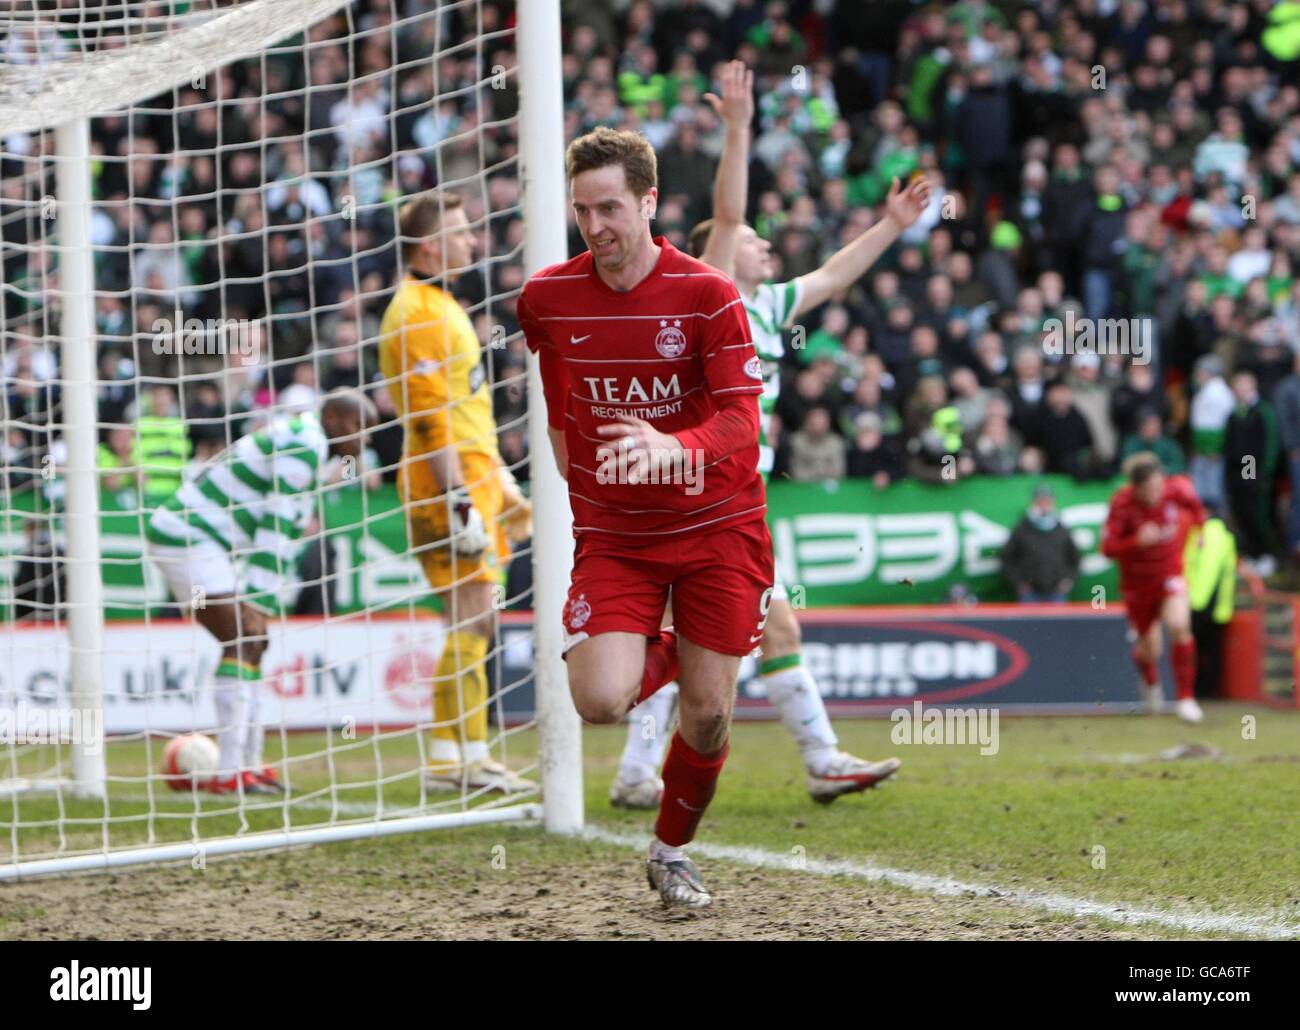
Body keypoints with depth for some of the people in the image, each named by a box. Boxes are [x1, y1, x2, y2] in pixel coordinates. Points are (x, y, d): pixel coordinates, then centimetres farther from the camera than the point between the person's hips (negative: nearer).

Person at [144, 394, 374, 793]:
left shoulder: (310, 449, 18)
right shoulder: (304, 445, -15)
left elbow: (289, 534, 15)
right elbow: (276, 529, -19)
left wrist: (261, 604, 9)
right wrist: (257, 603, -20)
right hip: (186, 537, -11)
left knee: (255, 642, 12)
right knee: (242, 642, -16)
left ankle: (248, 763, 15)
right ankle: (229, 772, -20)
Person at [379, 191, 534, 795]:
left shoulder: (439, 306, 19)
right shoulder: (416, 315, -15)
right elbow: (430, 422, -20)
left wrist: (500, 480, 25)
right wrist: (461, 505, -23)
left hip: (471, 481, 10)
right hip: (446, 491, -10)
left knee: (471, 624, 10)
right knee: (471, 621, -10)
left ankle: (457, 756, 13)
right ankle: (462, 756, -8)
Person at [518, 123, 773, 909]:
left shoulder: (707, 295, -14)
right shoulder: (548, 299, -4)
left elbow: (743, 421, -21)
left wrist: (673, 449, -40)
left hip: (715, 527, -1)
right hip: (611, 534, 2)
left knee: (709, 712, -1)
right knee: (601, 700, -18)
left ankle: (673, 852, 27)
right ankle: (659, 654, 20)